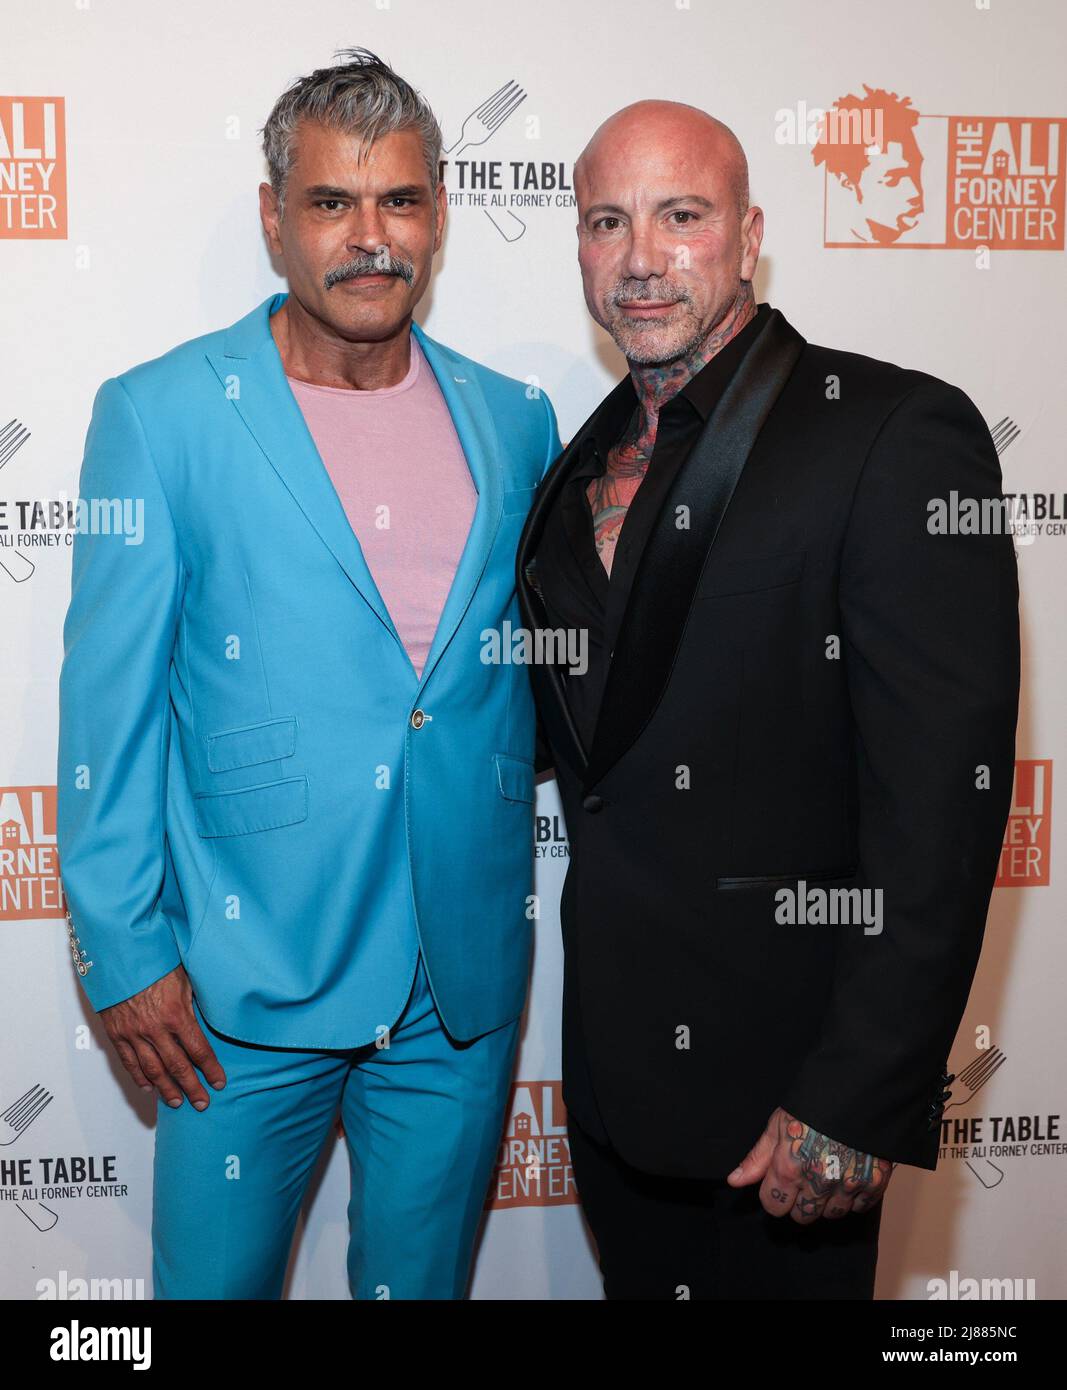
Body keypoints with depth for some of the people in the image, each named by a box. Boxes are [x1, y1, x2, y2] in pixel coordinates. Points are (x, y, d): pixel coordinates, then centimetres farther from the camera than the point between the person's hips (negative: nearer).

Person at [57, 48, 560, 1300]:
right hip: (251, 973, -3)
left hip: (465, 980, 3)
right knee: (215, 1275, 12)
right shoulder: (160, 414, -6)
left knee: (424, 1277, 19)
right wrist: (124, 951, -7)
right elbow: (108, 703, -6)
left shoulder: (513, 422, 5)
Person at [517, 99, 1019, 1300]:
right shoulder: (586, 458, 9)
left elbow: (939, 799, -19)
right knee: (642, 1280, 21)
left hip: (776, 1067, -6)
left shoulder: (899, 434, -14)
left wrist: (857, 1104, -20)